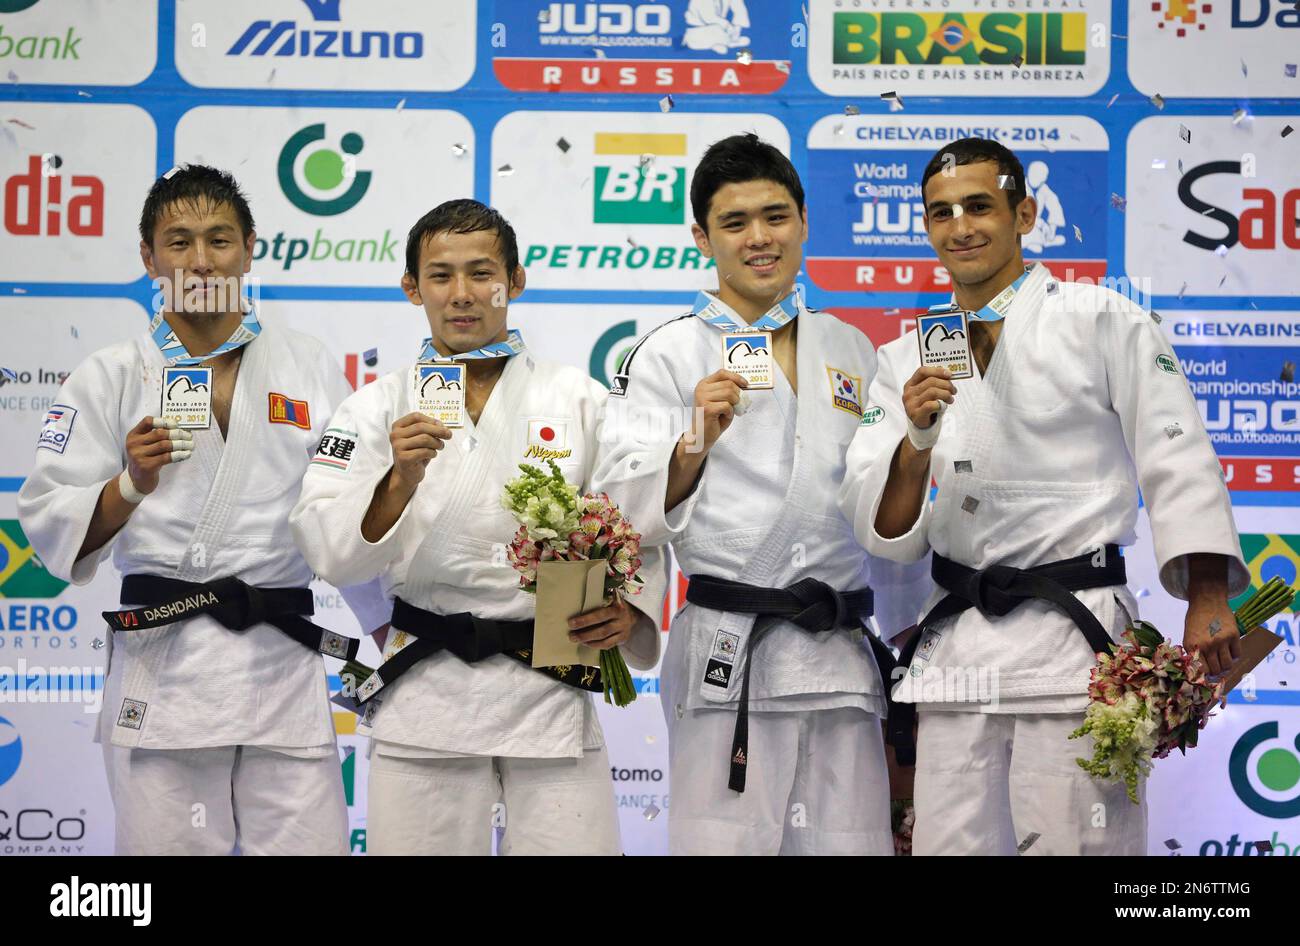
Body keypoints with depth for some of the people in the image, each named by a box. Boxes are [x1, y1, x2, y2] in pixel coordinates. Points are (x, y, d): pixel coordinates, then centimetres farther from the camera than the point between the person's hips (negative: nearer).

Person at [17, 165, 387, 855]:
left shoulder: (309, 370, 10)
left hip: (285, 664, 1)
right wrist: (132, 484, -16)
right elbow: (54, 530, 1)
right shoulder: (110, 376, 5)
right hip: (162, 667, -1)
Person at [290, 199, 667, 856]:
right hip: (426, 696, 0)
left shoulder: (579, 401, 6)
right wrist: (401, 478, -23)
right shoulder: (378, 408, 4)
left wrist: (628, 613, -14)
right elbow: (328, 551, -6)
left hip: (553, 689, 0)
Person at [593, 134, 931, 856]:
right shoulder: (667, 354, 2)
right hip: (727, 655, -4)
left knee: (852, 842, 3)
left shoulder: (848, 350, 16)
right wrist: (697, 439, -22)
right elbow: (628, 508, -6)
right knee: (725, 843, -7)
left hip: (841, 657, 4)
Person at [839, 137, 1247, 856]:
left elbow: (1177, 462, -4)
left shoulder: (1101, 322, 1)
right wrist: (916, 444, -14)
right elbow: (886, 533, 6)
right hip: (956, 646, 4)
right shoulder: (906, 361, 12)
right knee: (949, 844, 6)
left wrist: (1207, 602, -13)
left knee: (1071, 843, -5)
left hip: (1074, 633, -4)